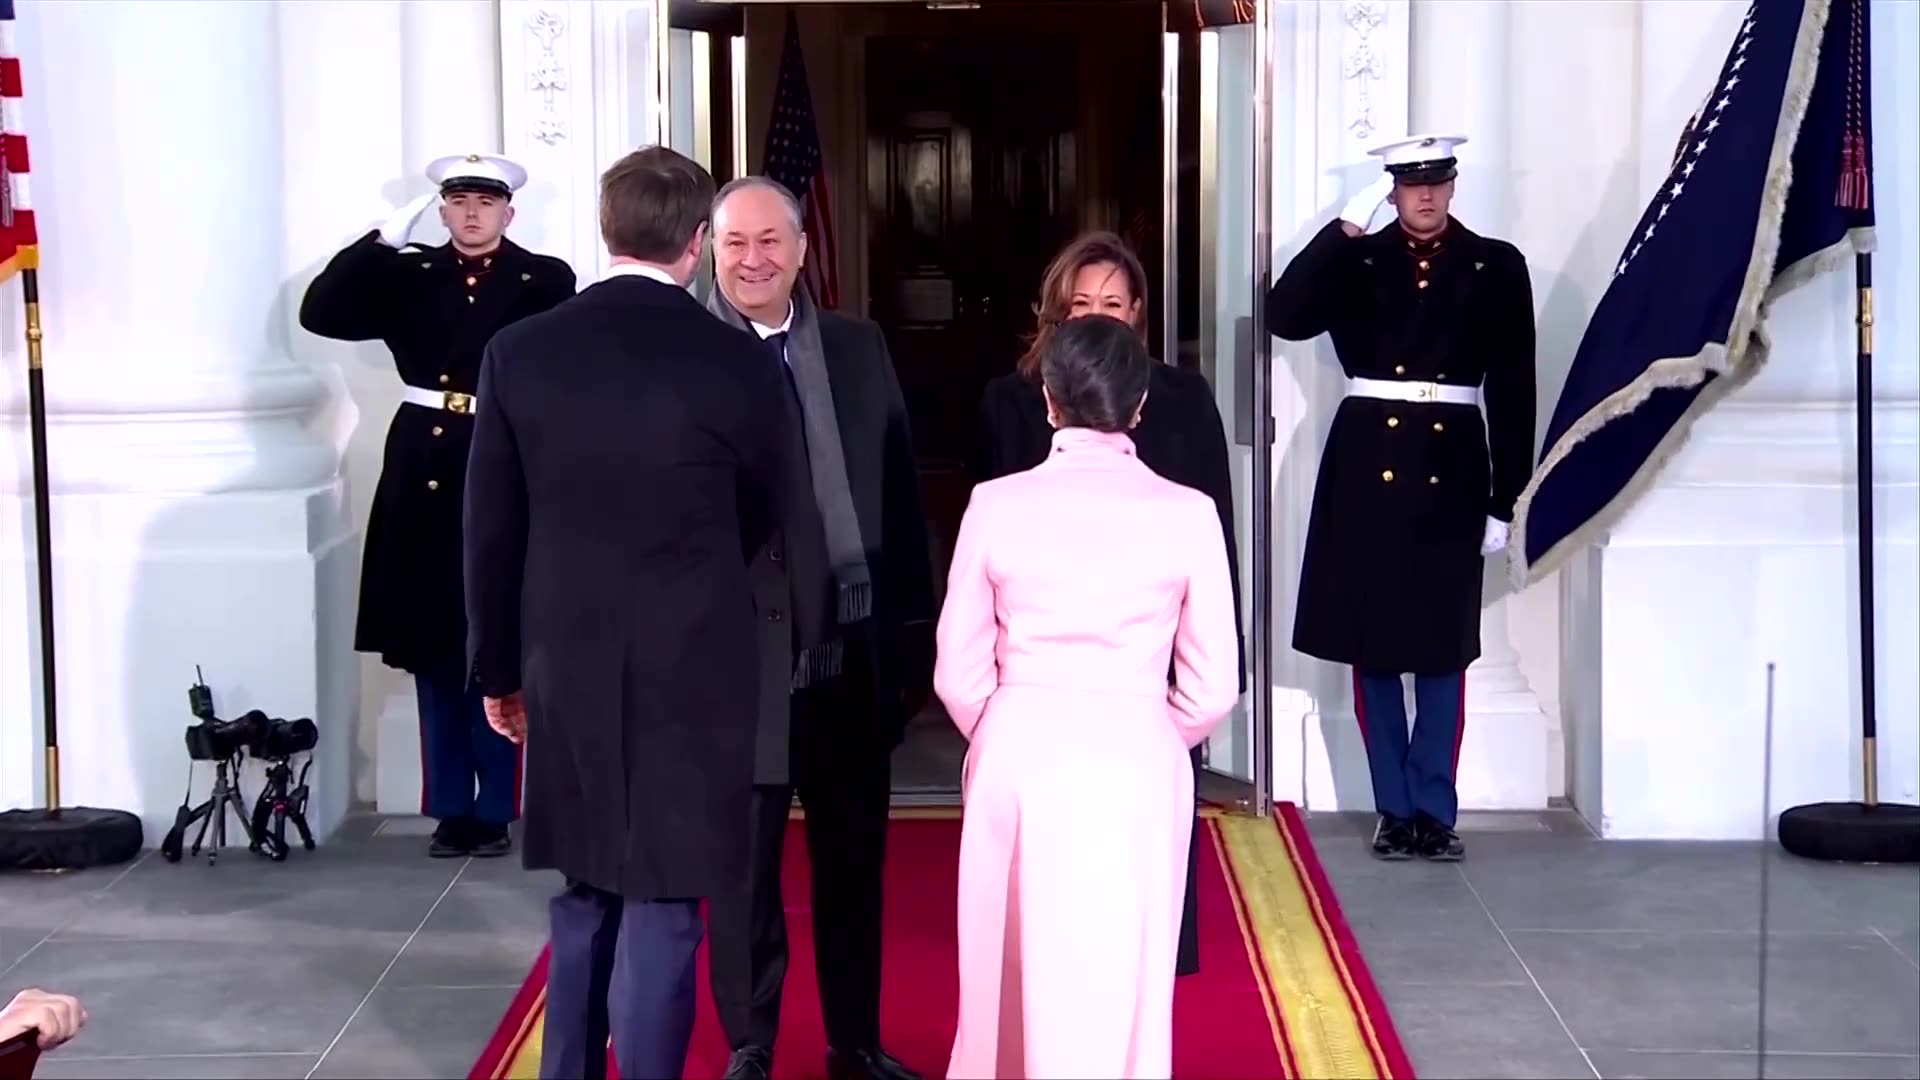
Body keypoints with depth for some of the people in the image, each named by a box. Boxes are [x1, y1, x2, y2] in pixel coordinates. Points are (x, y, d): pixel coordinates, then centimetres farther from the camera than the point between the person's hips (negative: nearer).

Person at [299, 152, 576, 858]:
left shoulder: (546, 282, 1)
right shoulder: (407, 275, 9)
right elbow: (320, 315, -1)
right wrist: (384, 240, -7)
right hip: (423, 485, 3)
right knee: (434, 656, 8)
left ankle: (495, 808, 13)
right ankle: (450, 808, 17)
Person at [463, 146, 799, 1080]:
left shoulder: (520, 351, -3)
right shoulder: (735, 361, -10)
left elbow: (489, 531, 2)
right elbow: (765, 518, 5)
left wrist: (498, 666, 13)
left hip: (567, 666, 4)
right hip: (693, 669, -3)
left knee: (584, 894, 19)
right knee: (661, 903, 4)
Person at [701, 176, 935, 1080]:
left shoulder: (858, 348, 7)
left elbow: (901, 494, 9)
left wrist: (916, 627, 7)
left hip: (854, 649, 4)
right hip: (741, 653, -4)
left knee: (854, 862, 15)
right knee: (743, 865, 9)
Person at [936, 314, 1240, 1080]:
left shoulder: (996, 503, -3)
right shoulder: (1187, 512, -3)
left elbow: (959, 674, 1)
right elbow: (1213, 686, 0)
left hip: (1018, 760, 1)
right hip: (1137, 765, 0)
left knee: (1015, 977, 14)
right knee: (1119, 981, 10)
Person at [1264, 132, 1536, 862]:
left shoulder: (1495, 266, 4)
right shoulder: (1356, 261, 6)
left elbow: (1513, 389, 2)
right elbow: (1285, 317, -11)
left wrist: (1505, 499, -1)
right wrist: (1346, 227, -13)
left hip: (1452, 469, -1)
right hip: (1369, 465, 1)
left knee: (1444, 649, 5)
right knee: (1372, 647, 5)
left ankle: (1434, 811, 13)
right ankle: (1395, 810, 15)